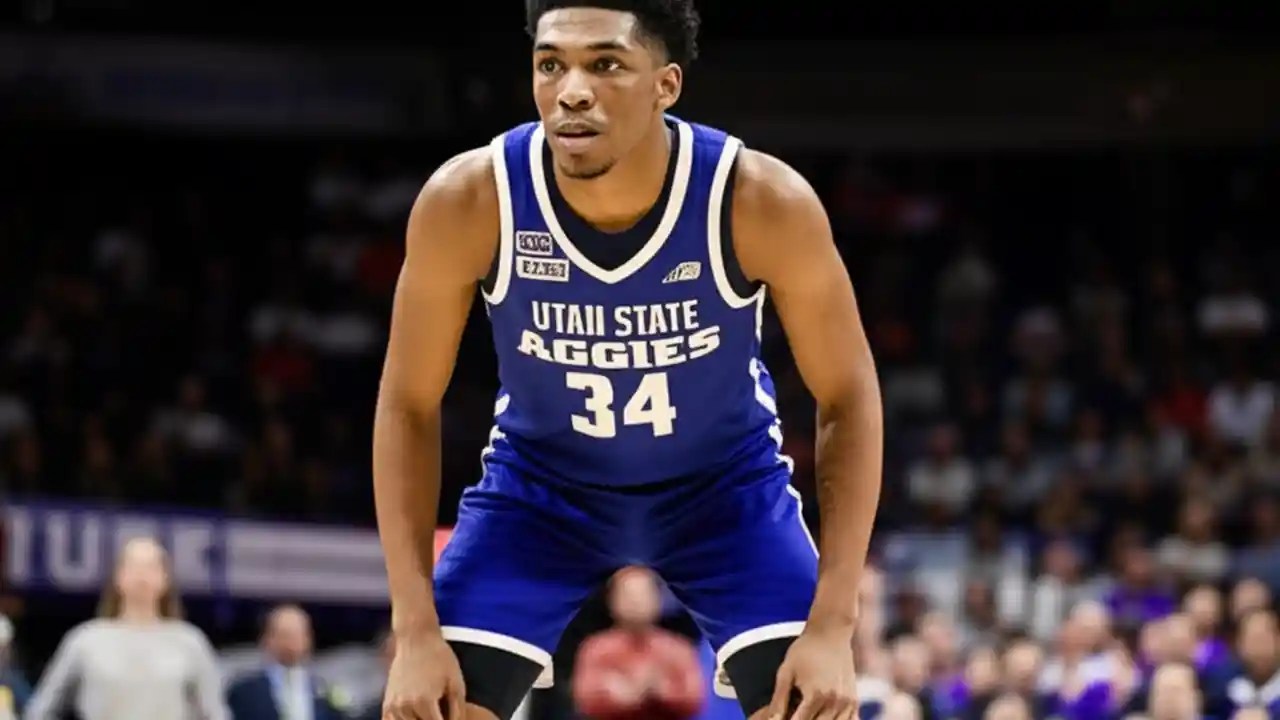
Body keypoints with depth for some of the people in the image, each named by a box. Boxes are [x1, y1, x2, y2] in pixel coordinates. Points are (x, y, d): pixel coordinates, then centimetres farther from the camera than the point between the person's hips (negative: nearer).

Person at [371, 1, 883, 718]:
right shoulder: (469, 201, -27)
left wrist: (832, 627, -24)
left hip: (727, 485, -1)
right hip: (539, 482, 1)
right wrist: (416, 632, -20)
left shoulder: (763, 201, -30)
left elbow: (848, 398, -17)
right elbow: (410, 406, -14)